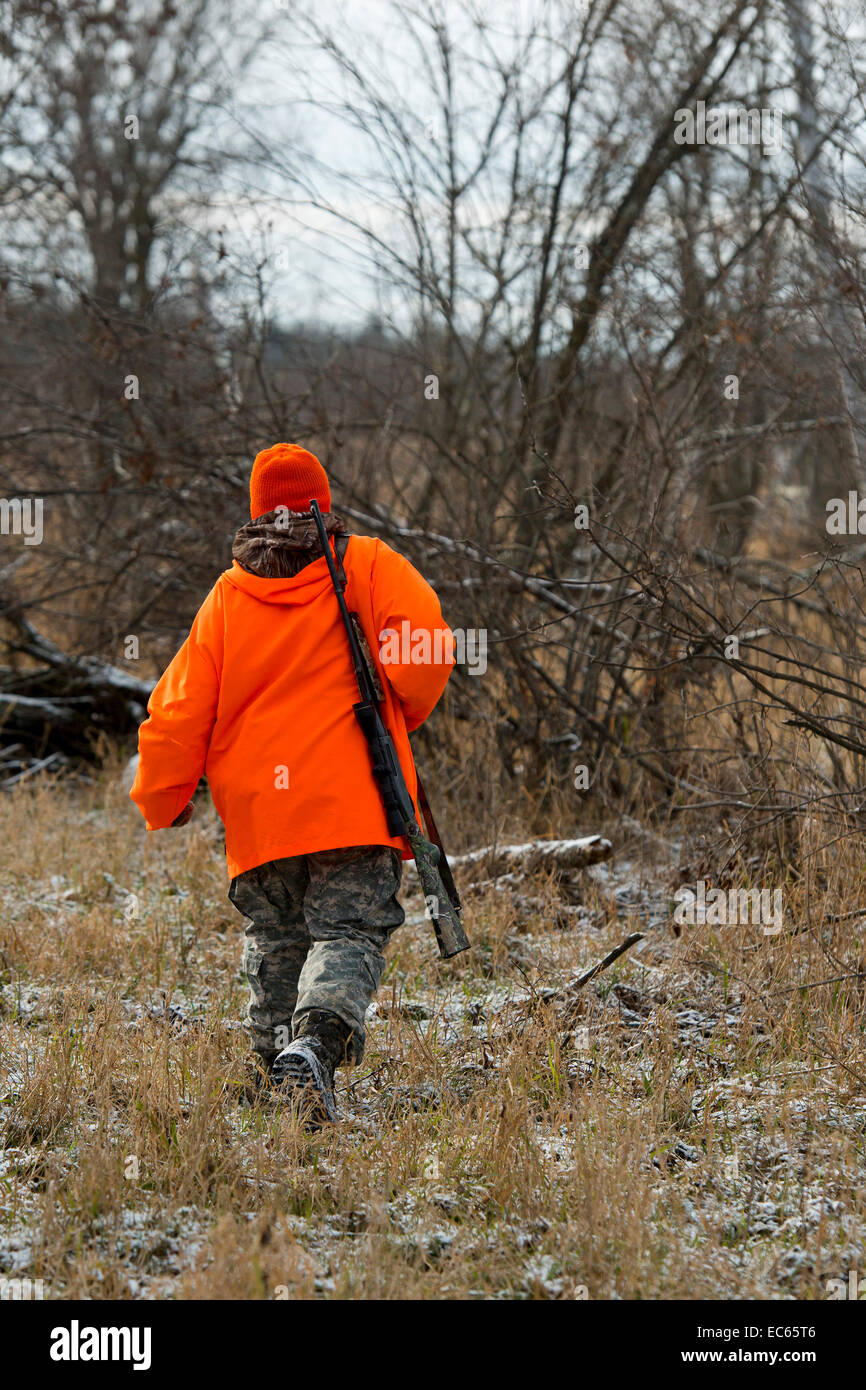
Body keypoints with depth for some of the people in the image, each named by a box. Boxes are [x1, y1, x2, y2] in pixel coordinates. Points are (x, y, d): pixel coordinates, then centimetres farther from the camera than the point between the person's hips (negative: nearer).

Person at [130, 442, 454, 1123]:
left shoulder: (226, 597, 11)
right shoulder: (365, 565, 4)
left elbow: (180, 710, 10)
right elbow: (426, 643, -10)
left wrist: (163, 801, 23)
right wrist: (405, 712, 11)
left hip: (257, 810, 3)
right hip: (352, 802, -3)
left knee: (275, 940, 17)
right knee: (347, 935, -7)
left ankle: (277, 1055, 12)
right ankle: (312, 1047, -30)